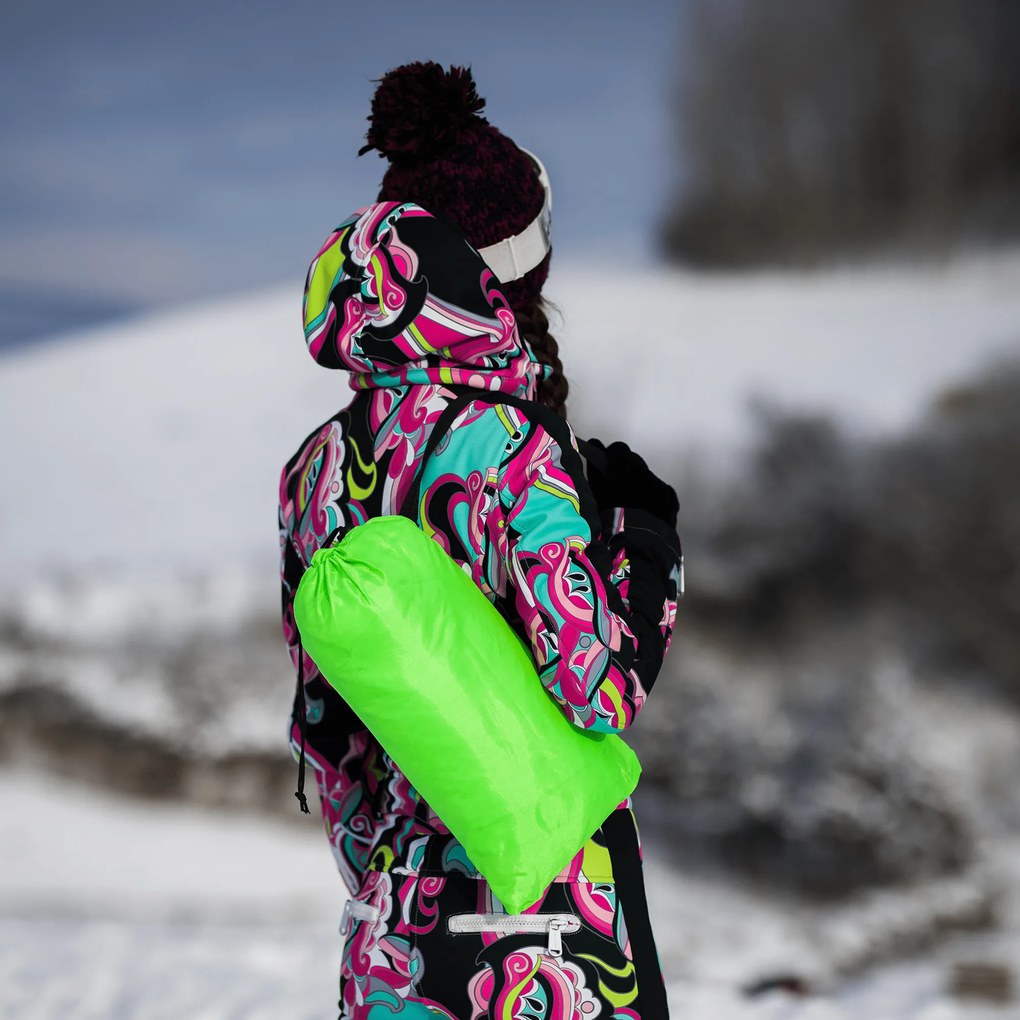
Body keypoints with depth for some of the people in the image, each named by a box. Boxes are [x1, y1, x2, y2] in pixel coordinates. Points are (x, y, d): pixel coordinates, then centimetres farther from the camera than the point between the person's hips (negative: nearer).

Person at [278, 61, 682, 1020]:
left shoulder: (318, 466, 5)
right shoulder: (509, 445, -16)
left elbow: (323, 731, 12)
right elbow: (595, 693, -18)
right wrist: (646, 537, -3)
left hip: (392, 919, 7)